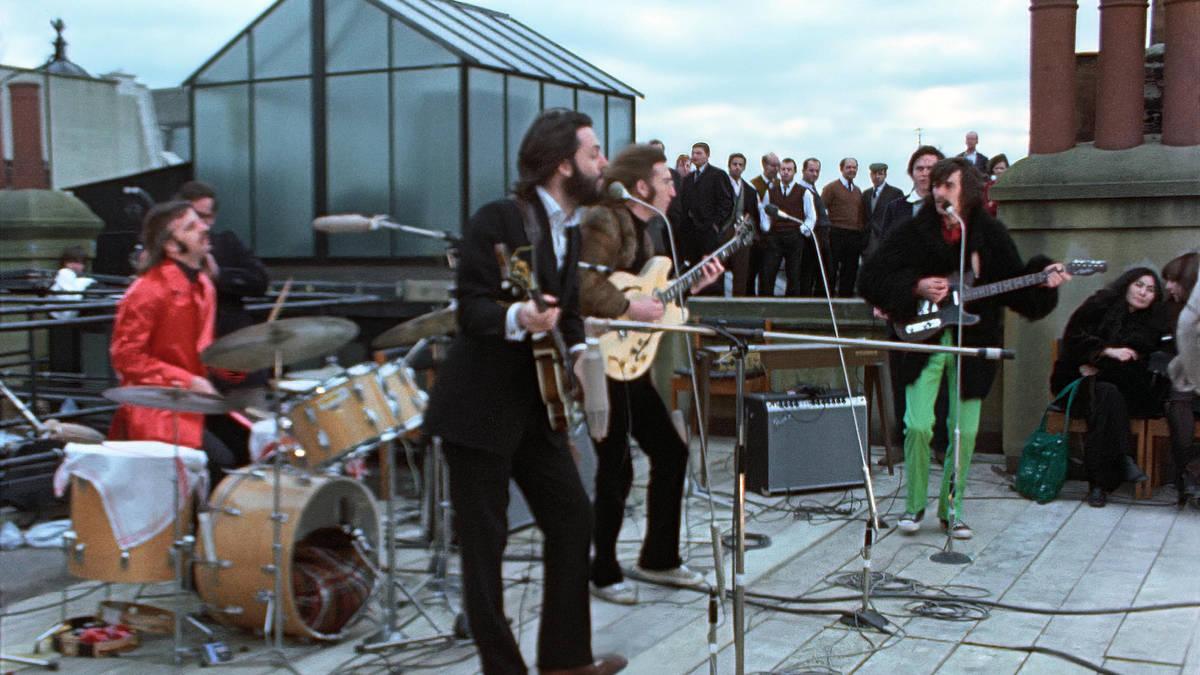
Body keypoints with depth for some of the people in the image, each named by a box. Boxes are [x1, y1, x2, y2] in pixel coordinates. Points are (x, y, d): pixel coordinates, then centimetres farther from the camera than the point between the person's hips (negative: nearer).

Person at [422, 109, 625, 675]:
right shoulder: (496, 221, -15)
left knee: (573, 516, 10)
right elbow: (470, 309, -18)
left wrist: (578, 350, -2)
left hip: (535, 405, 8)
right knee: (485, 541, 0)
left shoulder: (570, 229, 10)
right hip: (478, 409, -8)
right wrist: (517, 318, -38)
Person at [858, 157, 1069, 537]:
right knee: (918, 426, -10)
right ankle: (914, 504, 11)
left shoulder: (990, 234, 2)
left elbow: (1014, 282, 6)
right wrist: (916, 288, -16)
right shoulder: (914, 233, -3)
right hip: (925, 339, -1)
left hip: (972, 343, 2)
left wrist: (1042, 277, -13)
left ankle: (951, 508, 21)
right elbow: (870, 279, -4)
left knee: (965, 431, 4)